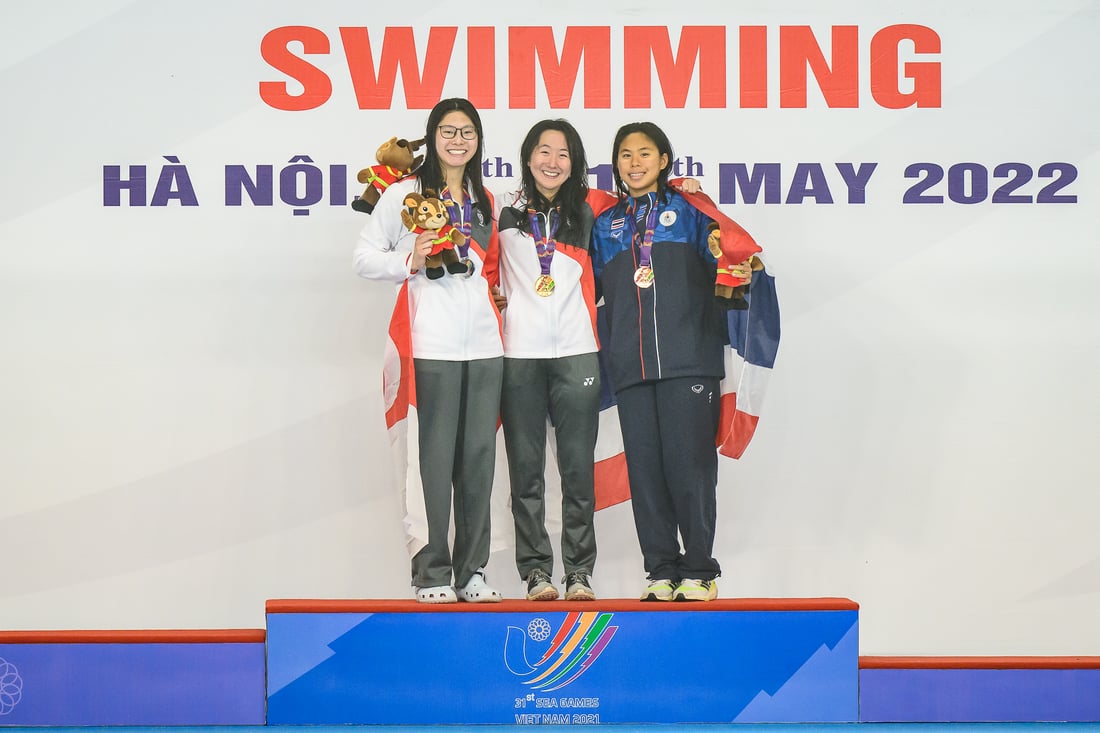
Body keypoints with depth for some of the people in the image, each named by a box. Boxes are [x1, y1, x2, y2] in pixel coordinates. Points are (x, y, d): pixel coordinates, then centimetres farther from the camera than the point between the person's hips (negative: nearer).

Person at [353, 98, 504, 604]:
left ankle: (471, 572, 11)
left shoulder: (486, 202, 20)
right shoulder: (404, 194, 4)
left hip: (484, 343, 5)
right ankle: (431, 573, -1)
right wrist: (409, 261, -13)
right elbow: (364, 258, 1)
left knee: (478, 457, 4)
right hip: (431, 344, -5)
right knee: (434, 458, -7)